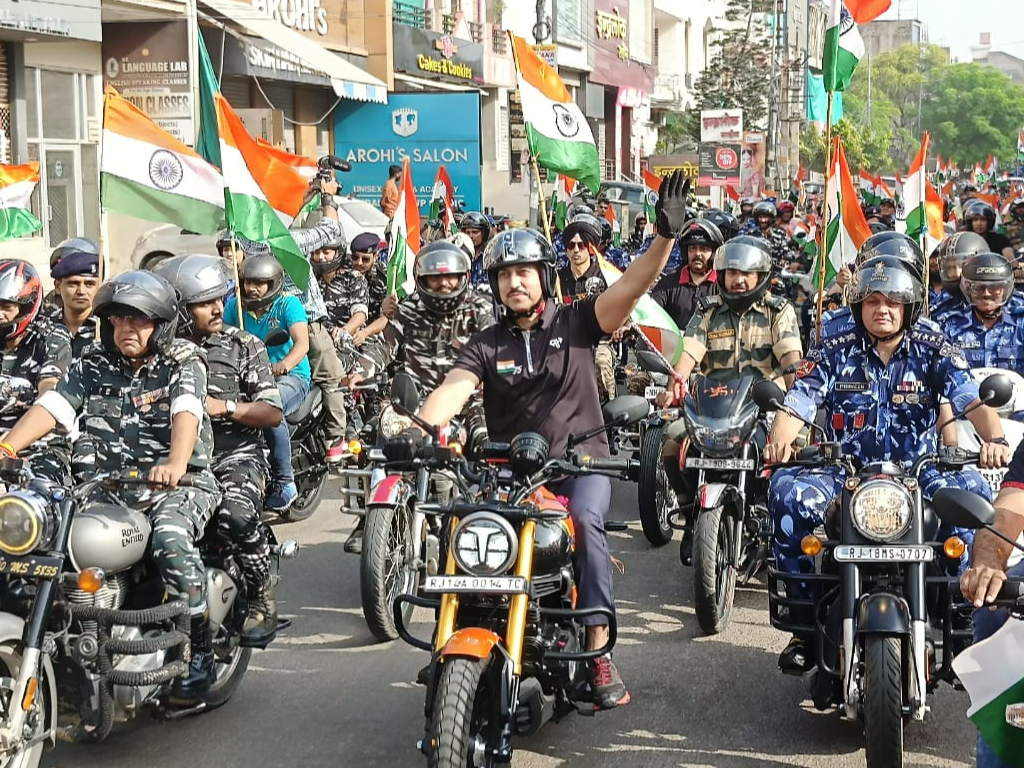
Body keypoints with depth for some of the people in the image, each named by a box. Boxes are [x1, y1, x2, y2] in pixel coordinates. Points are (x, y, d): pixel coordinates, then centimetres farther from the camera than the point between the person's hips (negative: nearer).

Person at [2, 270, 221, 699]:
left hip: (176, 483, -4)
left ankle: (200, 650, -17)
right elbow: (52, 406, -1)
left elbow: (186, 414, -19)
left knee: (171, 539, -32)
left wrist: (176, 462, -40)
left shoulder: (183, 365, 1)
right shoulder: (93, 366, 12)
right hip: (106, 484, 4)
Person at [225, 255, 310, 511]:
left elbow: (302, 343, -17)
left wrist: (284, 365, -38)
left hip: (291, 376, -5)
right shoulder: (235, 305, 11)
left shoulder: (288, 304, -3)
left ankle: (284, 482, -28)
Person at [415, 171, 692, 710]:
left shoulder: (576, 323, 3)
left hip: (582, 461, -2)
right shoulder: (486, 345, 7)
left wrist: (666, 235, -27)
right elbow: (454, 389, -10)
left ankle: (598, 651, -28)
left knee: (586, 520, -32)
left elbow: (630, 288, -11)